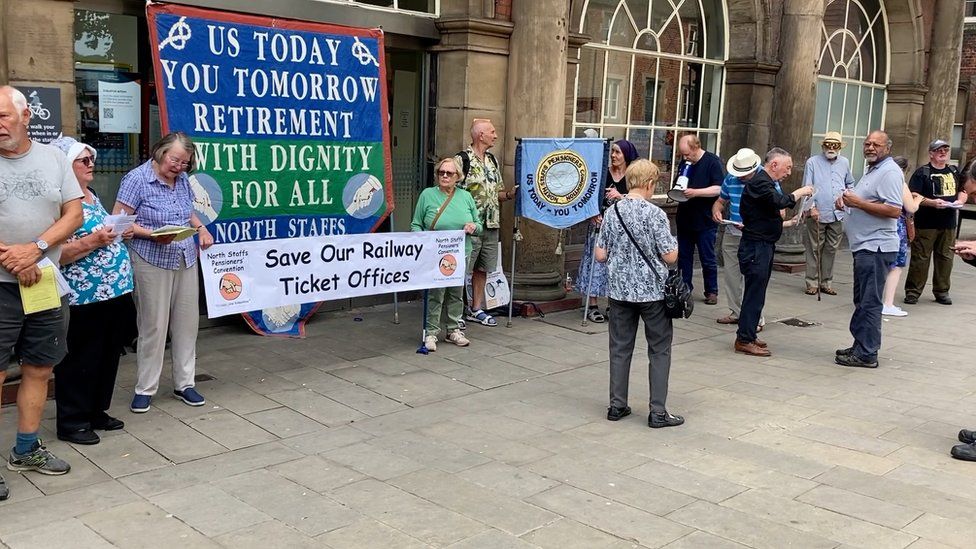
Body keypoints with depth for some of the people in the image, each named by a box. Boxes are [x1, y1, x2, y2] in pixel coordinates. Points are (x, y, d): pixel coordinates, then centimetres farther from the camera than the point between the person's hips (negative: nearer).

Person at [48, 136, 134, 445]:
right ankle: (72, 422, 13)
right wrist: (93, 241, -25)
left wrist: (118, 232, 10)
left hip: (115, 291, 9)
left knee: (108, 355, 16)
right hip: (86, 296, -9)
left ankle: (97, 412, 30)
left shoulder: (92, 197, 16)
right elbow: (55, 253, -21)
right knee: (81, 359, 1)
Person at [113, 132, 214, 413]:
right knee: (154, 326, -1)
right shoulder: (137, 179, -8)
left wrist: (201, 228, 6)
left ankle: (184, 384, 19)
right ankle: (145, 389, 12)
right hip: (152, 262, -6)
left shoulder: (182, 180, 11)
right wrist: (152, 234, -22)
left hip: (186, 261, 6)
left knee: (187, 322, 7)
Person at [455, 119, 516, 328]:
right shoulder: (462, 159, -10)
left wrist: (510, 194, 1)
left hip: (491, 225, 7)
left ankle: (476, 310, 23)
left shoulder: (492, 160, 14)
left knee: (482, 269, 13)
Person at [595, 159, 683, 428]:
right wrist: (674, 243, 10)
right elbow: (670, 257, -12)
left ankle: (617, 405, 18)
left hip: (620, 290, 4)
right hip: (652, 291, -4)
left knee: (620, 348, 12)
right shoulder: (655, 214, -13)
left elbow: (600, 255, 2)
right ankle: (658, 412, 8)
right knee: (659, 350, 7)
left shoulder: (611, 212, 0)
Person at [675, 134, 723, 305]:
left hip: (705, 221, -6)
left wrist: (695, 192, -25)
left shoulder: (713, 162, -10)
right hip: (685, 219, 6)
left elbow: (719, 189, -17)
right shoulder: (685, 163, 9)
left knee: (708, 259, 3)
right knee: (684, 257, 10)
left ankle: (711, 291, 14)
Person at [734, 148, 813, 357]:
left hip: (764, 246, 10)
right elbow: (780, 202, -28)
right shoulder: (759, 183, -15)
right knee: (754, 294, -7)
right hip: (756, 247, -10)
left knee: (756, 294, 14)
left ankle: (748, 335, 21)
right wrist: (800, 192, -14)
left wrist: (789, 222, 16)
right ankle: (744, 340, -2)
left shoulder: (765, 183, 18)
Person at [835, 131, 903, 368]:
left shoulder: (890, 172, -11)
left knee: (869, 303, -8)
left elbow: (895, 210, -22)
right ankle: (860, 346, 22)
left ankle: (867, 354, -4)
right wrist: (846, 201, 9)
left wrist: (858, 202, -20)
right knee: (862, 301, 14)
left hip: (876, 247, -11)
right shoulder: (872, 171, 21)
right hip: (864, 245, 11)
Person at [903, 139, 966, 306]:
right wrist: (932, 202, -22)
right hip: (926, 223, -5)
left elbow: (963, 191, 23)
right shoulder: (922, 172, -3)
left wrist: (960, 200, 1)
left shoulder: (954, 172, 16)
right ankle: (913, 291, 2)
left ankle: (942, 291, 18)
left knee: (945, 257, 8)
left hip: (948, 224, 5)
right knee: (920, 258, -4)